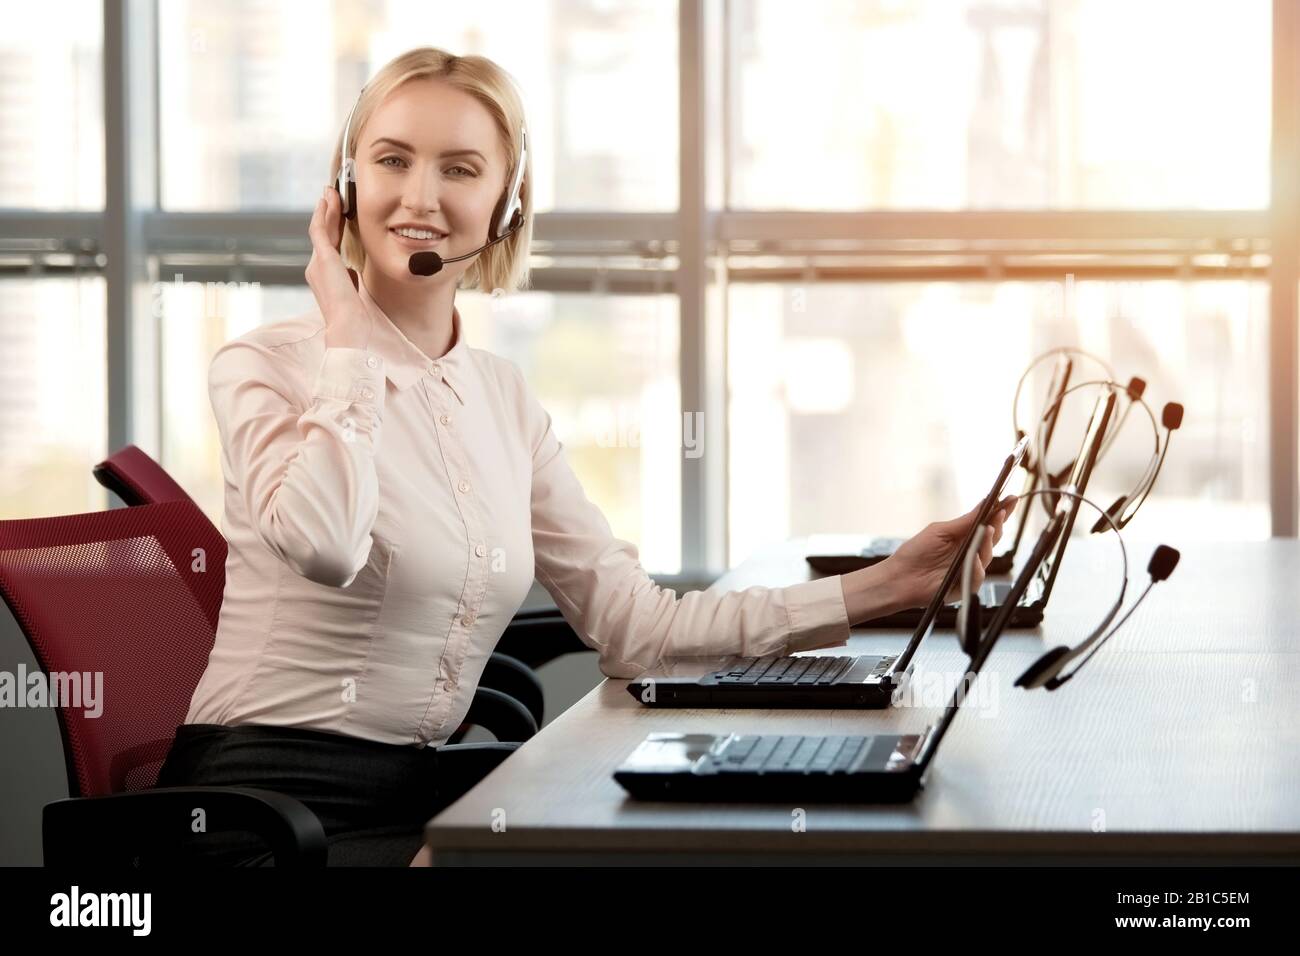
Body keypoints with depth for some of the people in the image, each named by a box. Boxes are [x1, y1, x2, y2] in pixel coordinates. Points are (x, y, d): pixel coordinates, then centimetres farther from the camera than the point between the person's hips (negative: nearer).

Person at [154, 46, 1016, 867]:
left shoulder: (504, 398, 9)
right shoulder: (266, 365, -8)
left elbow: (634, 622, 4)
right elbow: (324, 545, -29)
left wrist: (880, 590, -1)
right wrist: (349, 336, -15)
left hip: (415, 797, 6)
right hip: (271, 808, -6)